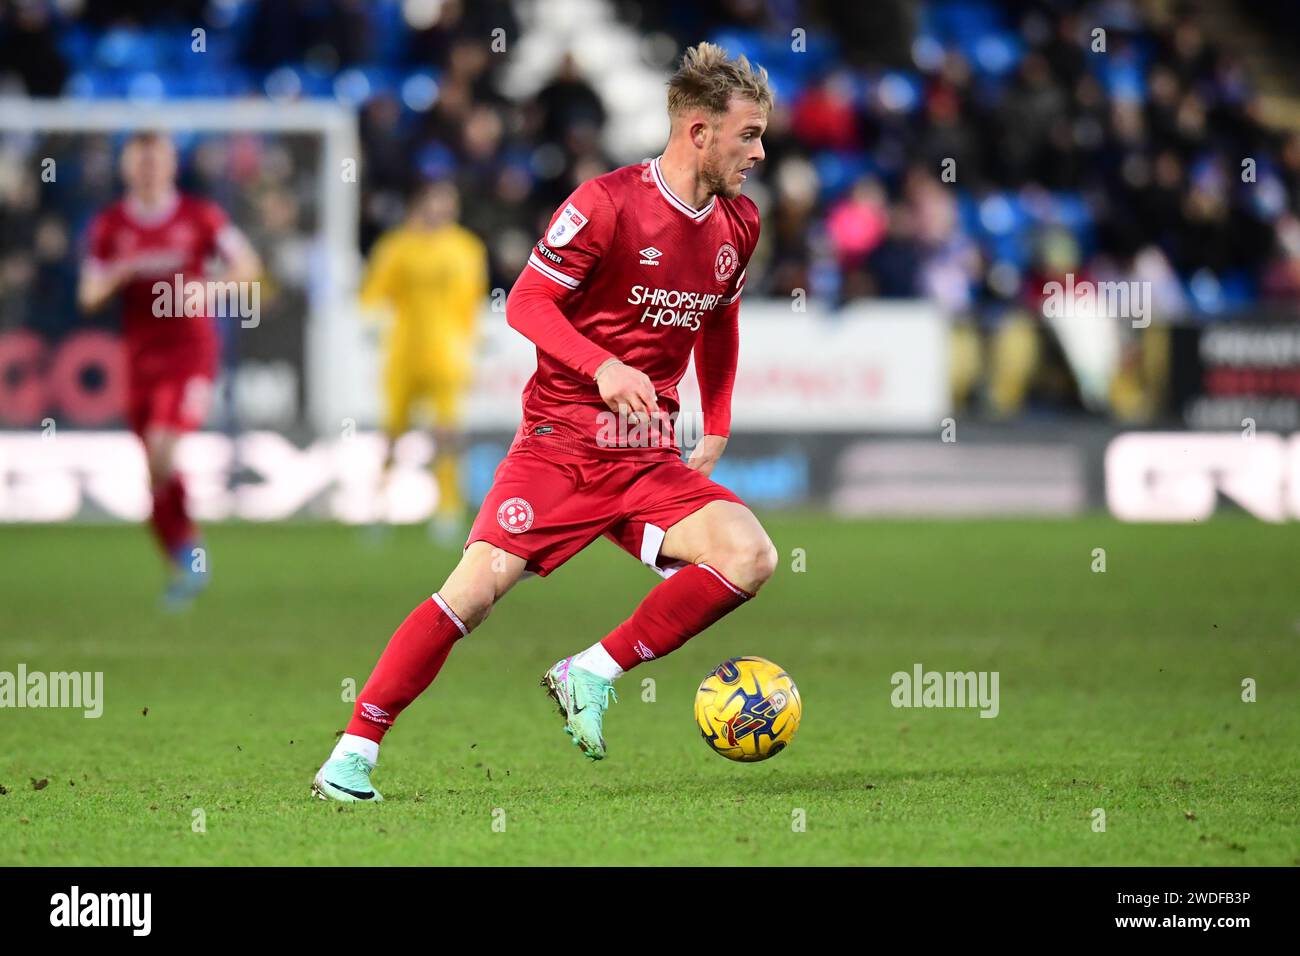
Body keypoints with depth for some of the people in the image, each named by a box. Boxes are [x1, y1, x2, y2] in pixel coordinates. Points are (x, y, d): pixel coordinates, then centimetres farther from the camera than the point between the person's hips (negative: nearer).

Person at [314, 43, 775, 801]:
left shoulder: (739, 224, 7)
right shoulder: (608, 203, -12)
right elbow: (527, 302, -10)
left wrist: (716, 430, 18)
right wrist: (602, 368, -25)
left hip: (650, 461, 5)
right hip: (560, 445, -5)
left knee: (751, 557, -18)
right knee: (480, 584, -17)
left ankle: (593, 674, -7)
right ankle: (354, 753, -8)